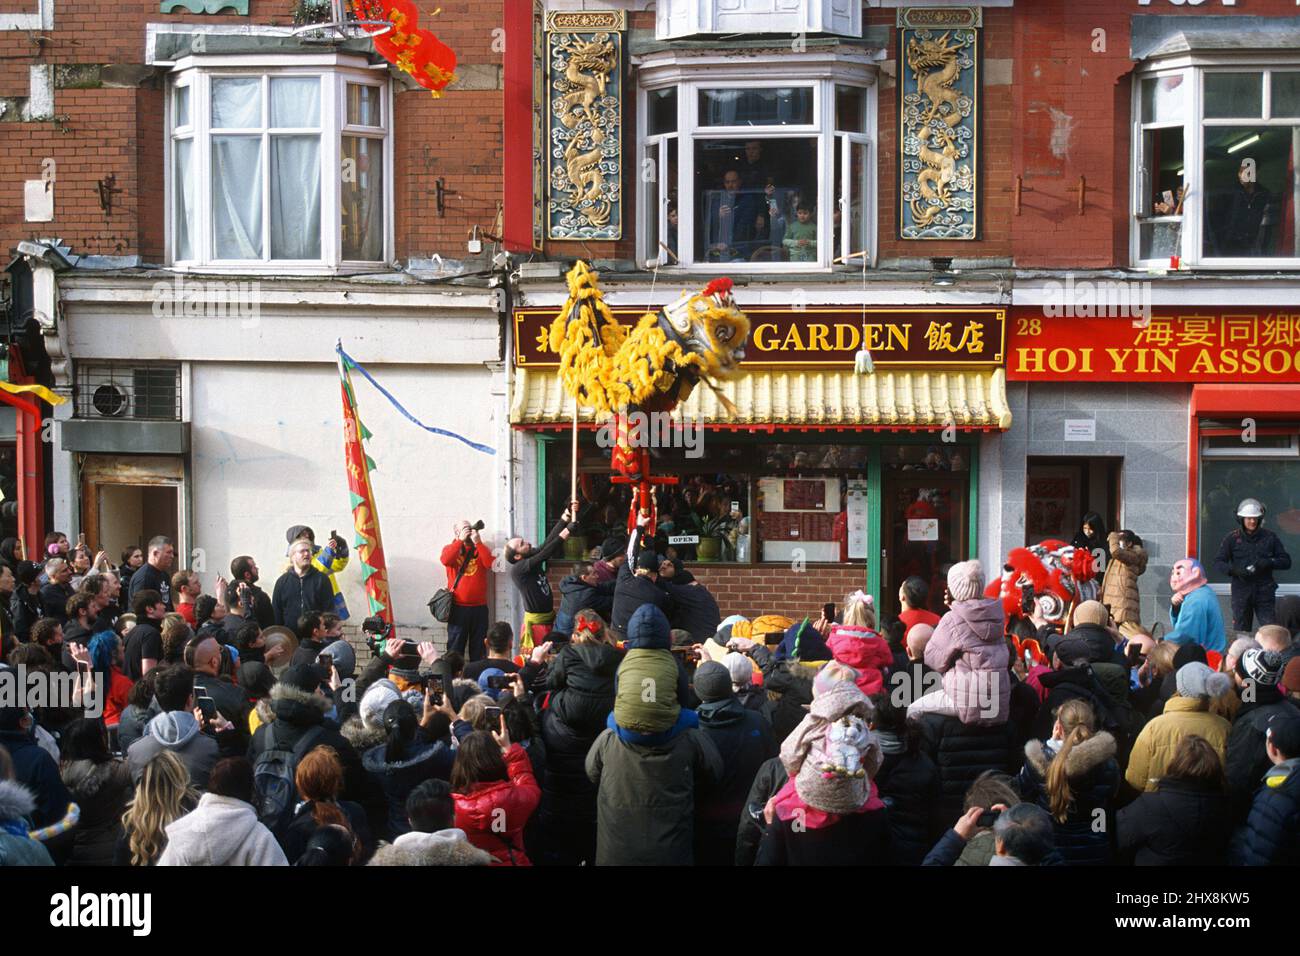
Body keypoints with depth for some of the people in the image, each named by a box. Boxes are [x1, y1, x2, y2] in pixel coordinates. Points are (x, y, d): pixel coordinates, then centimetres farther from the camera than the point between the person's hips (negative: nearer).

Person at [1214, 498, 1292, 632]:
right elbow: (1218, 563, 0)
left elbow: (1286, 562, 6)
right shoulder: (1233, 538, 2)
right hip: (1241, 591, 0)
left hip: (1265, 591, 0)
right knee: (1241, 631, 4)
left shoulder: (1269, 537, 5)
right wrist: (1234, 570, -19)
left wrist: (1269, 563, -13)